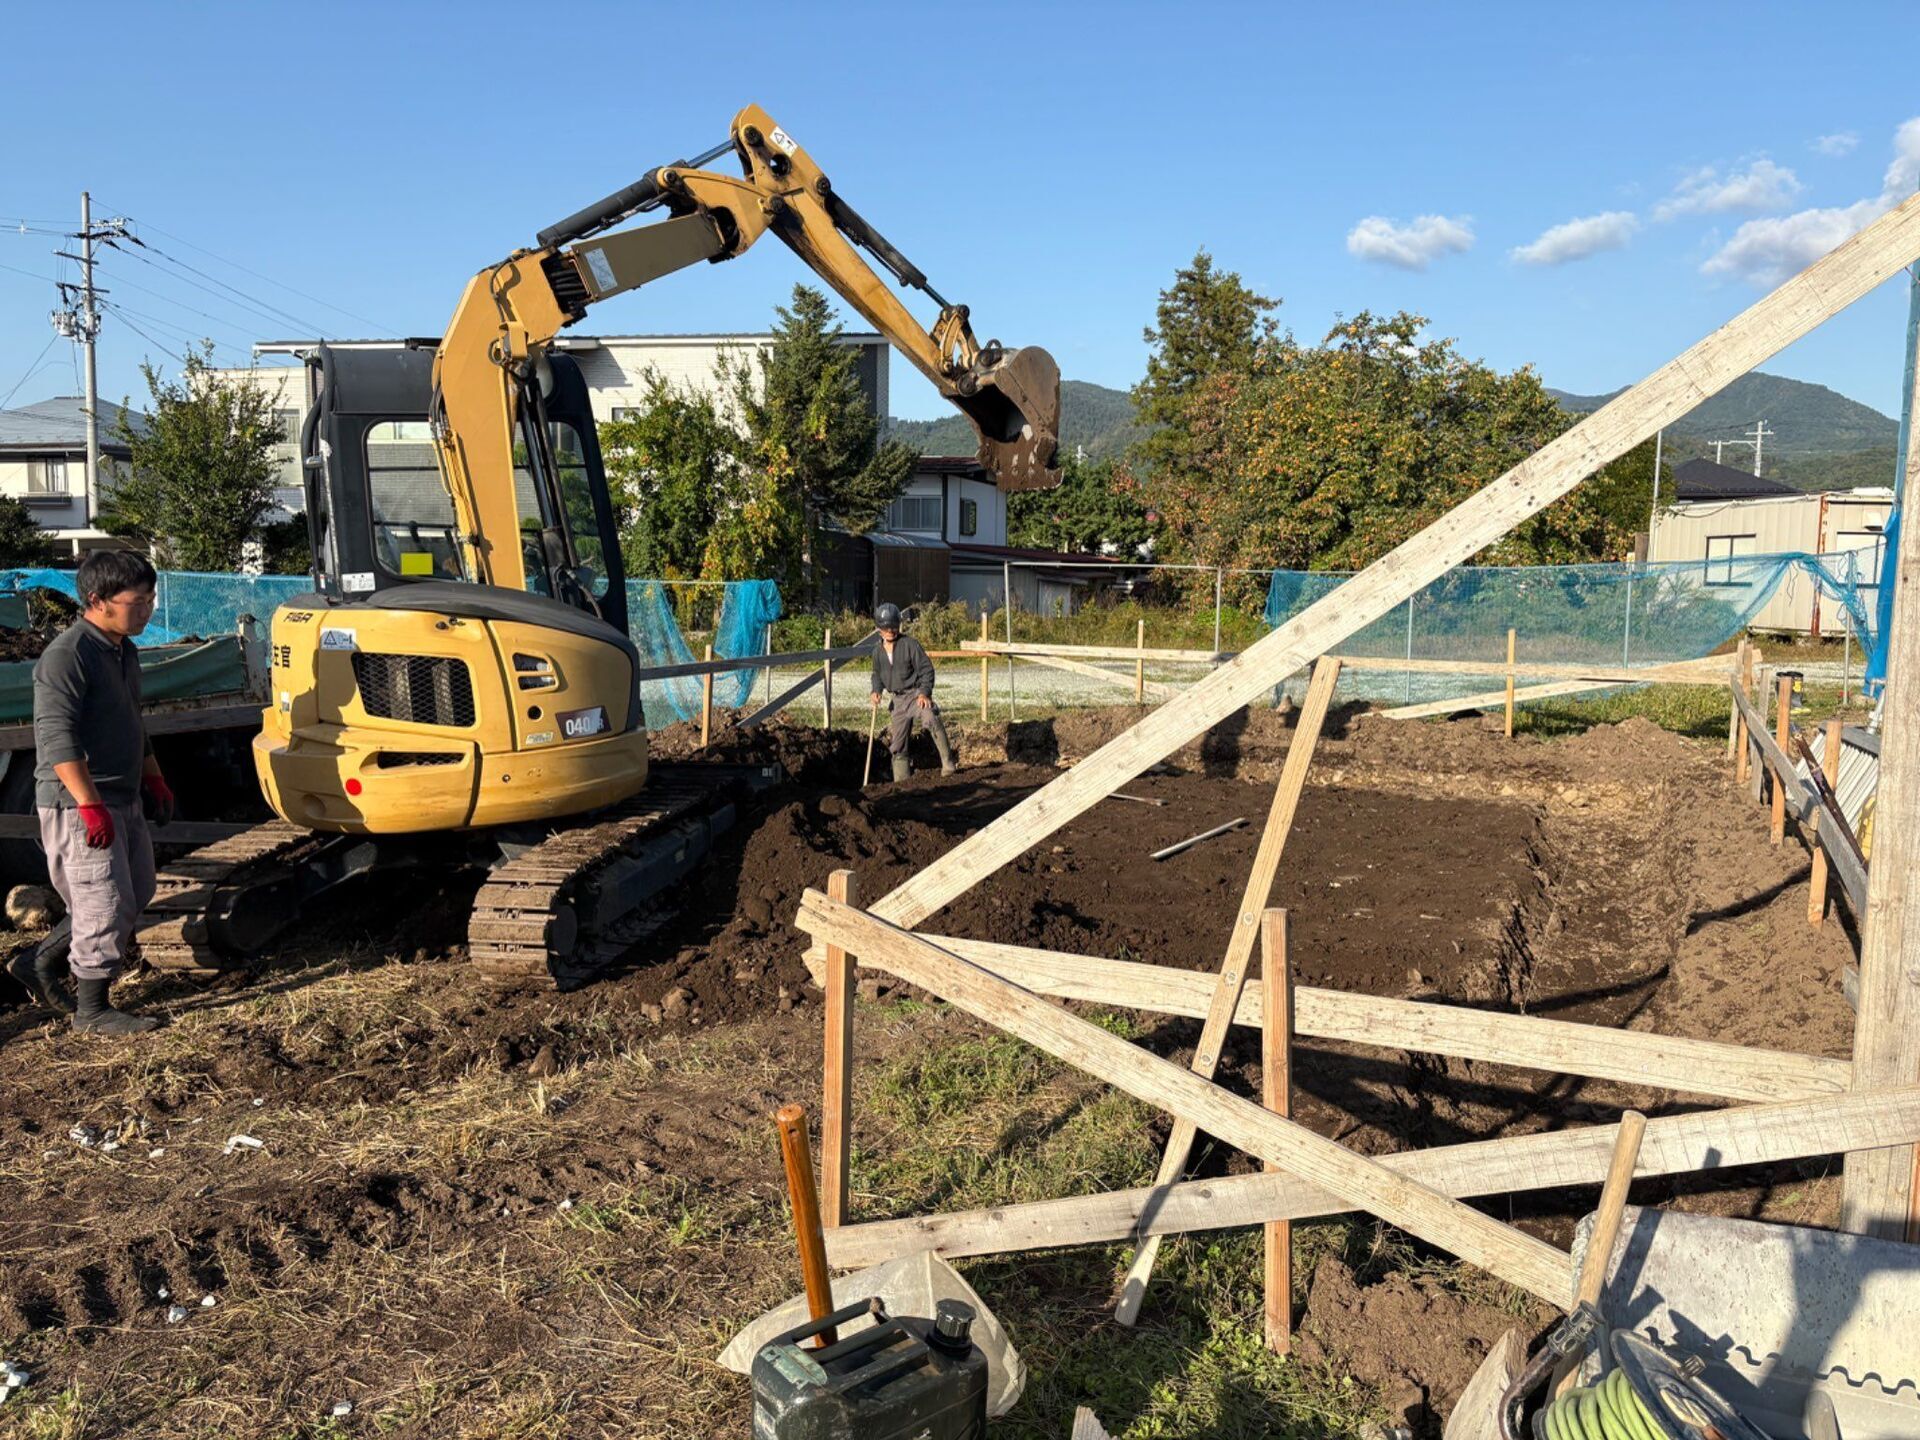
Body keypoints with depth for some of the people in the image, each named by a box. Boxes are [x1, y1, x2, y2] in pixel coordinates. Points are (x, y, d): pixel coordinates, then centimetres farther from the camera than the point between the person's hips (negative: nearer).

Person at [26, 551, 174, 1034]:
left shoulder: (124, 651, 12)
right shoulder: (66, 656, -18)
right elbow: (56, 739, -24)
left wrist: (154, 779, 24)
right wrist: (91, 805, -27)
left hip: (123, 799, 10)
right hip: (79, 804, -9)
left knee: (136, 892, 18)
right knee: (106, 905, -5)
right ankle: (92, 1010, 8)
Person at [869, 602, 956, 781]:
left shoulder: (910, 644, -8)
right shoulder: (878, 651, 8)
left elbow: (926, 669, -9)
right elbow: (877, 674, 23)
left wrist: (924, 692, -20)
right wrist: (876, 691, 3)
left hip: (916, 694, -6)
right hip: (898, 699, 6)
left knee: (931, 719, -35)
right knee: (897, 746, 7)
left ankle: (948, 764, -30)